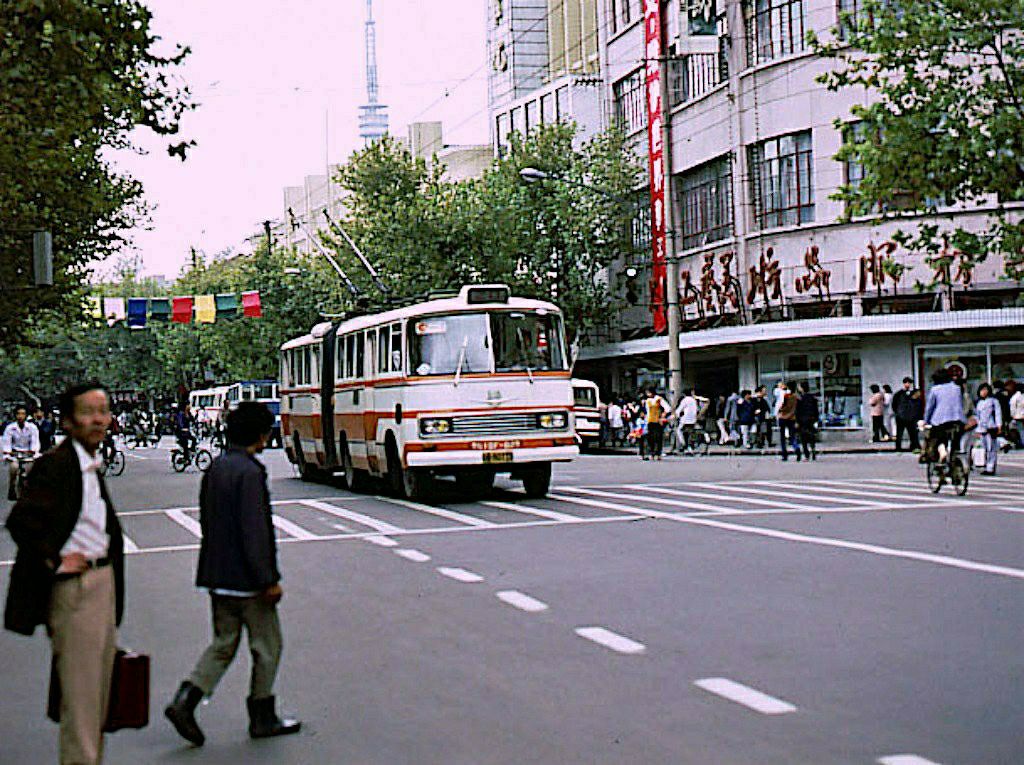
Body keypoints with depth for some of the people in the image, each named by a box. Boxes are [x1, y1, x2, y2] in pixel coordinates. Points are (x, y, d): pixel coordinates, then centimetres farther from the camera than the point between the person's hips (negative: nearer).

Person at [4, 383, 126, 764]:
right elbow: (21, 520, -26)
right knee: (79, 693, -4)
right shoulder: (55, 465, -16)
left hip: (103, 579, 9)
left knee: (99, 689, 15)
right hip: (74, 587, -9)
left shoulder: (91, 465, 12)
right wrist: (55, 561, -17)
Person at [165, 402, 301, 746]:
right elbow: (255, 531, -22)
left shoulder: (216, 468, 9)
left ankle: (185, 700, -1)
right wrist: (269, 580, -17)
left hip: (217, 576, 8)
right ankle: (262, 717, 15)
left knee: (223, 643, 15)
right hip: (246, 578, -8)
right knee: (267, 646, 7)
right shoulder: (249, 472, -18)